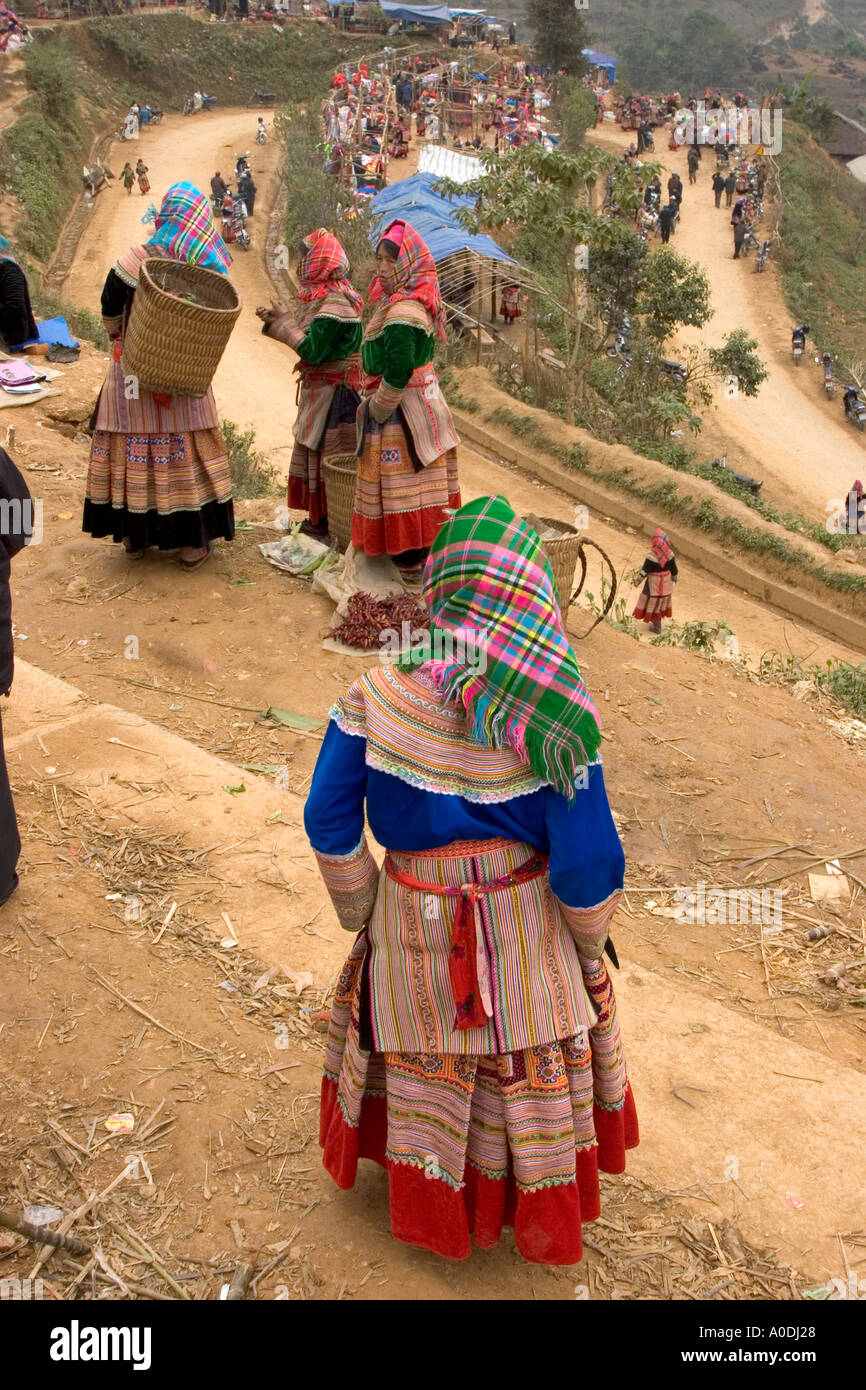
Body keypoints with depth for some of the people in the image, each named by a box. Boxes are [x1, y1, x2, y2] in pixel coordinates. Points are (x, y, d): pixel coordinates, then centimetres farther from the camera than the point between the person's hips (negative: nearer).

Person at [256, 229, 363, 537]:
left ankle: (326, 520, 8)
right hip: (320, 389, 10)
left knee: (326, 453, -1)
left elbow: (313, 351, -24)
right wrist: (277, 321, 8)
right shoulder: (325, 298, 10)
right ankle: (320, 515, 22)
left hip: (332, 393, -10)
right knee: (314, 451, 14)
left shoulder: (334, 304, -21)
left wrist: (284, 321, -14)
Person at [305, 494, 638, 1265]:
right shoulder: (552, 716, -24)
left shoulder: (380, 690, -18)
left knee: (422, 1055, 25)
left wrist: (359, 911, 7)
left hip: (413, 919, 2)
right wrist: (591, 937, 3)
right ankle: (541, 1208, 45)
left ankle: (433, 1203, 48)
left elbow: (328, 817, -9)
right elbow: (588, 856, -18)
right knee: (530, 1059, 22)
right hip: (523, 926, -1)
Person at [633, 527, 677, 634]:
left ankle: (657, 627, 22)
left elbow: (644, 571, -20)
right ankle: (656, 622, 42)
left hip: (654, 583, -5)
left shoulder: (652, 557, -29)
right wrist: (674, 579, 18)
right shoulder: (669, 554, -12)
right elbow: (673, 568, 0)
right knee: (661, 600, 24)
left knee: (653, 601, 13)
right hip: (666, 582, 5)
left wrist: (637, 580, -5)